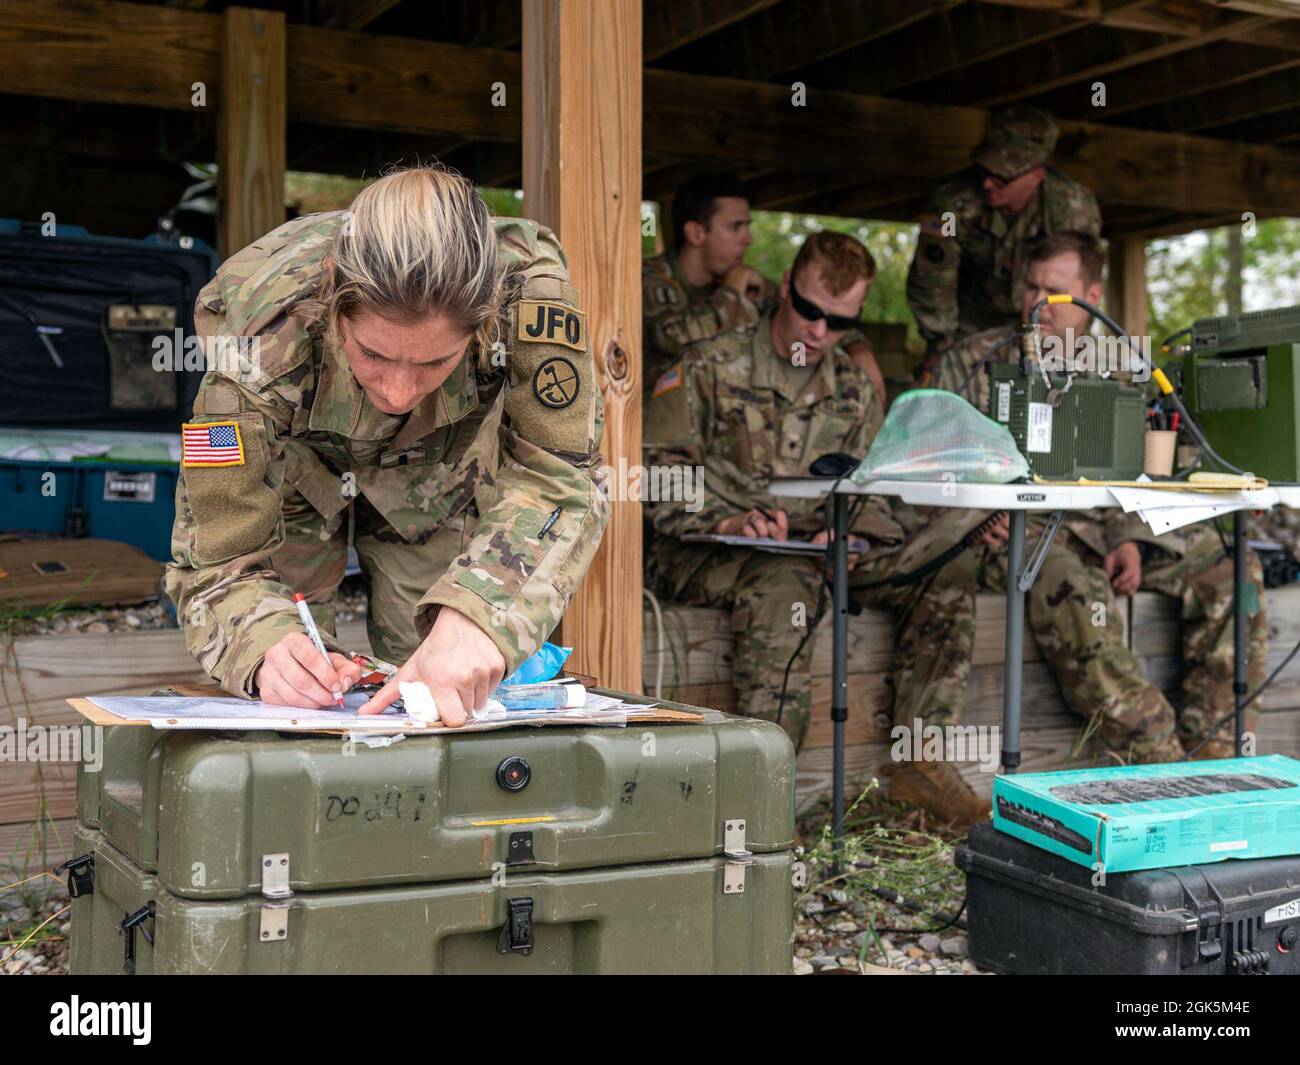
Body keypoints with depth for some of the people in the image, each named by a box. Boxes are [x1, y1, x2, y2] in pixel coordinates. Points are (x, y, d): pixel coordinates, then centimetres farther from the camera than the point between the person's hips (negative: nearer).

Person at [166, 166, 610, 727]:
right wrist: (267, 649, -58)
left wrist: (474, 618, -51)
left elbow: (555, 476, -33)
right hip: (296, 468, -1)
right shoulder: (265, 334, -42)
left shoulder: (528, 285, -41)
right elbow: (219, 560, -35)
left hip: (440, 475, 1)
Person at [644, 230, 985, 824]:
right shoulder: (710, 368, -1)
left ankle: (922, 760, -13)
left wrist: (842, 533, -11)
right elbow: (652, 474, -8)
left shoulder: (855, 390, 15)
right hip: (703, 554, -5)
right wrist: (726, 522, -25)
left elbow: (862, 494, 14)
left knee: (944, 580, -14)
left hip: (814, 547, 5)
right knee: (784, 583, -40)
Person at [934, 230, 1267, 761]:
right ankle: (1157, 756, -38)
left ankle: (1212, 750, -17)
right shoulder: (970, 362, 8)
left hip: (1098, 528, 5)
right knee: (1069, 584, -38)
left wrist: (1127, 537, -4)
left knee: (1230, 566, -14)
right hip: (1011, 533, -5)